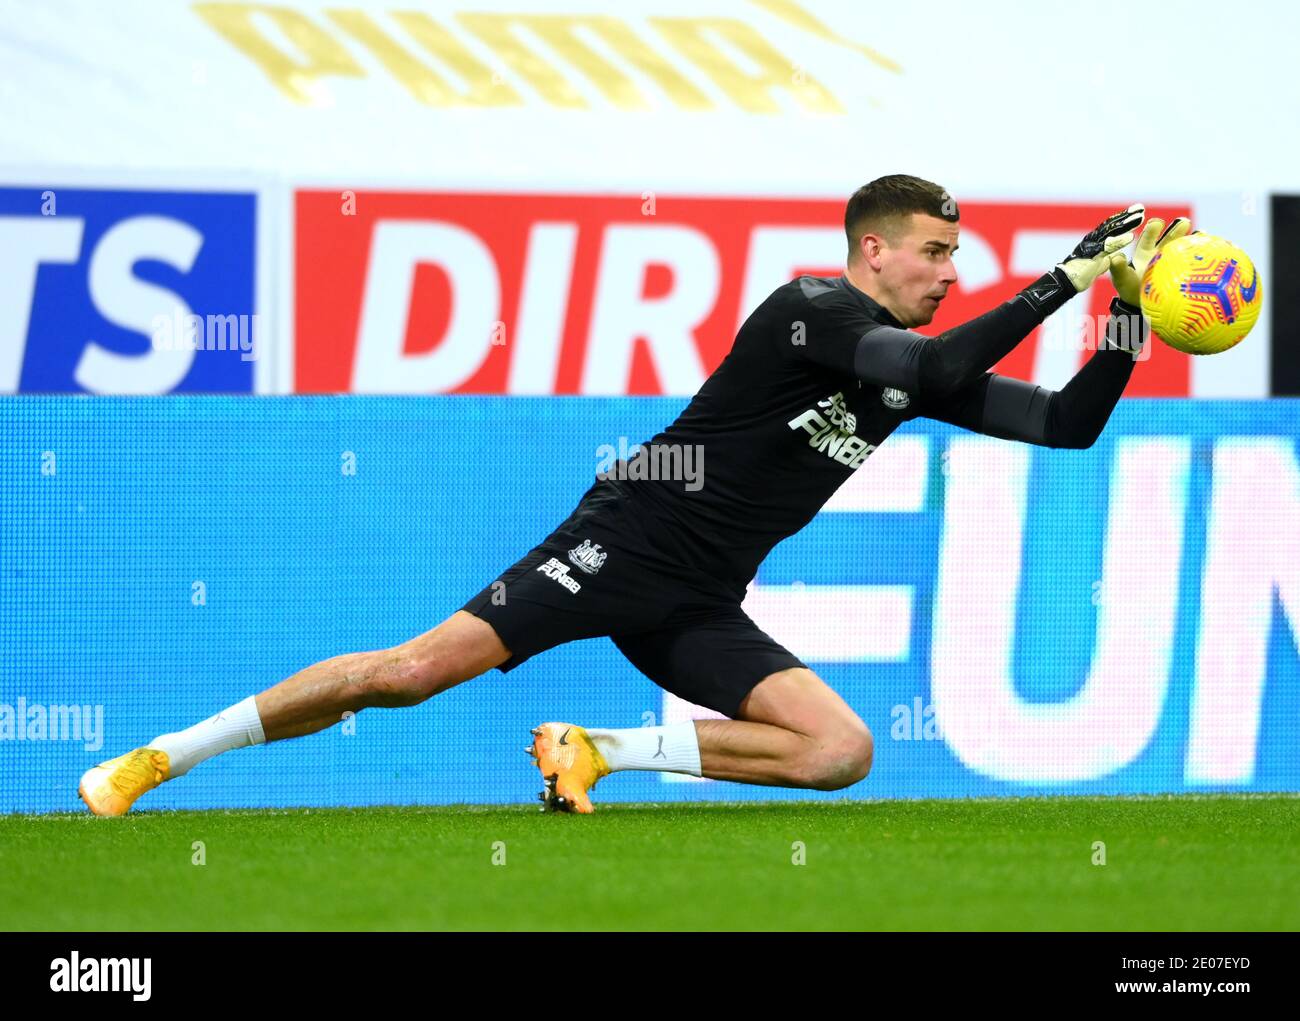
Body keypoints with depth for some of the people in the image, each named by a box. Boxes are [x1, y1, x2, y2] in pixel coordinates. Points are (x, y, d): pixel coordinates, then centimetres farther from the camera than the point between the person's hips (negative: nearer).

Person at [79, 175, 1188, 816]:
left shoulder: (920, 372, 13)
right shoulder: (811, 307, -9)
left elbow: (1069, 423, 13)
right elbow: (945, 364, -25)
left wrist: (1130, 308, 2)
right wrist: (1067, 274, -20)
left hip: (698, 607, 7)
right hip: (624, 543, -7)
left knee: (841, 750, -15)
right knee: (412, 671, -19)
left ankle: (600, 750, -5)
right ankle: (157, 758, -9)